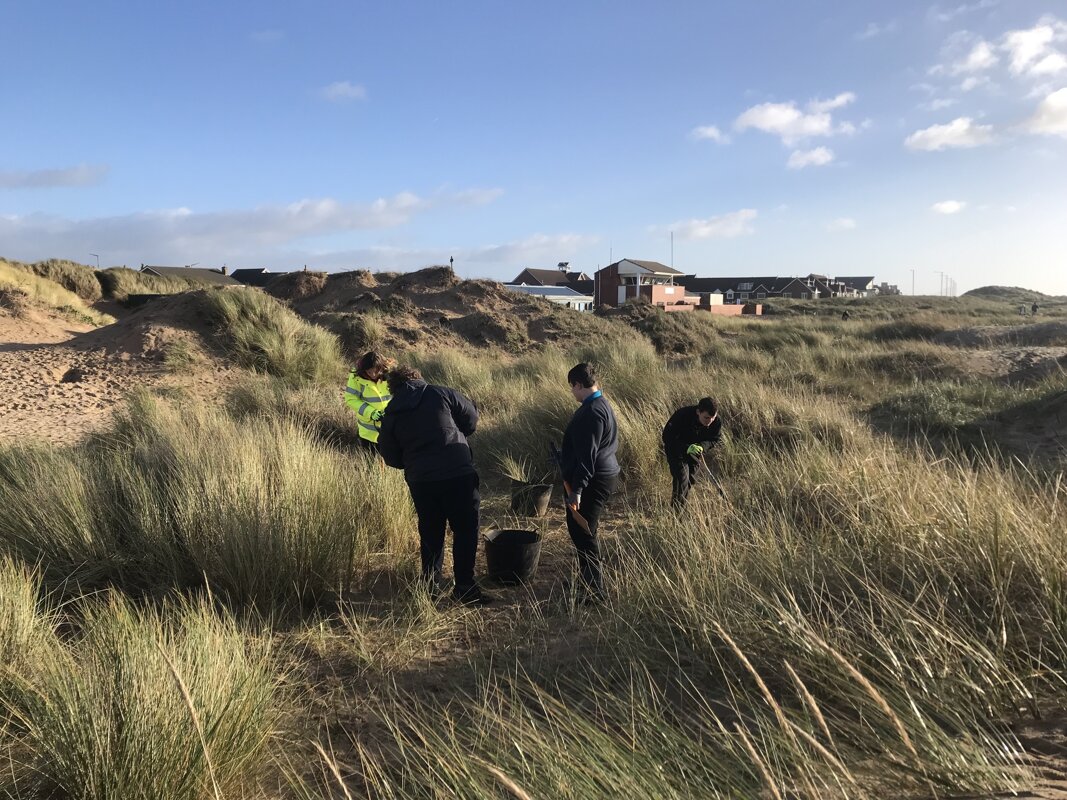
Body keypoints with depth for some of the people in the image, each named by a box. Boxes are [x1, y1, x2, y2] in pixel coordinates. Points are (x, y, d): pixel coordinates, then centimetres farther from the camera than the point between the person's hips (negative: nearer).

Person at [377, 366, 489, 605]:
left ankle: (431, 583, 28)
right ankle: (464, 587, 7)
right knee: (465, 530, 6)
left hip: (419, 480, 3)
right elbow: (471, 417, 8)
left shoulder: (391, 414, 6)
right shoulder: (440, 394, -2)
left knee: (430, 532, 19)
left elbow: (390, 456, 10)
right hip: (458, 475, -3)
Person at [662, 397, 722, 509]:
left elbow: (715, 439, -8)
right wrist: (686, 448, -43)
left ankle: (682, 505, 29)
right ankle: (677, 508, -7)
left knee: (692, 479, 10)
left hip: (695, 450, 4)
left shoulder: (717, 422, -24)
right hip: (676, 450, -4)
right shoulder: (682, 415, -36)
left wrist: (702, 446, -31)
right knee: (682, 478, -16)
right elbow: (667, 436, -30)